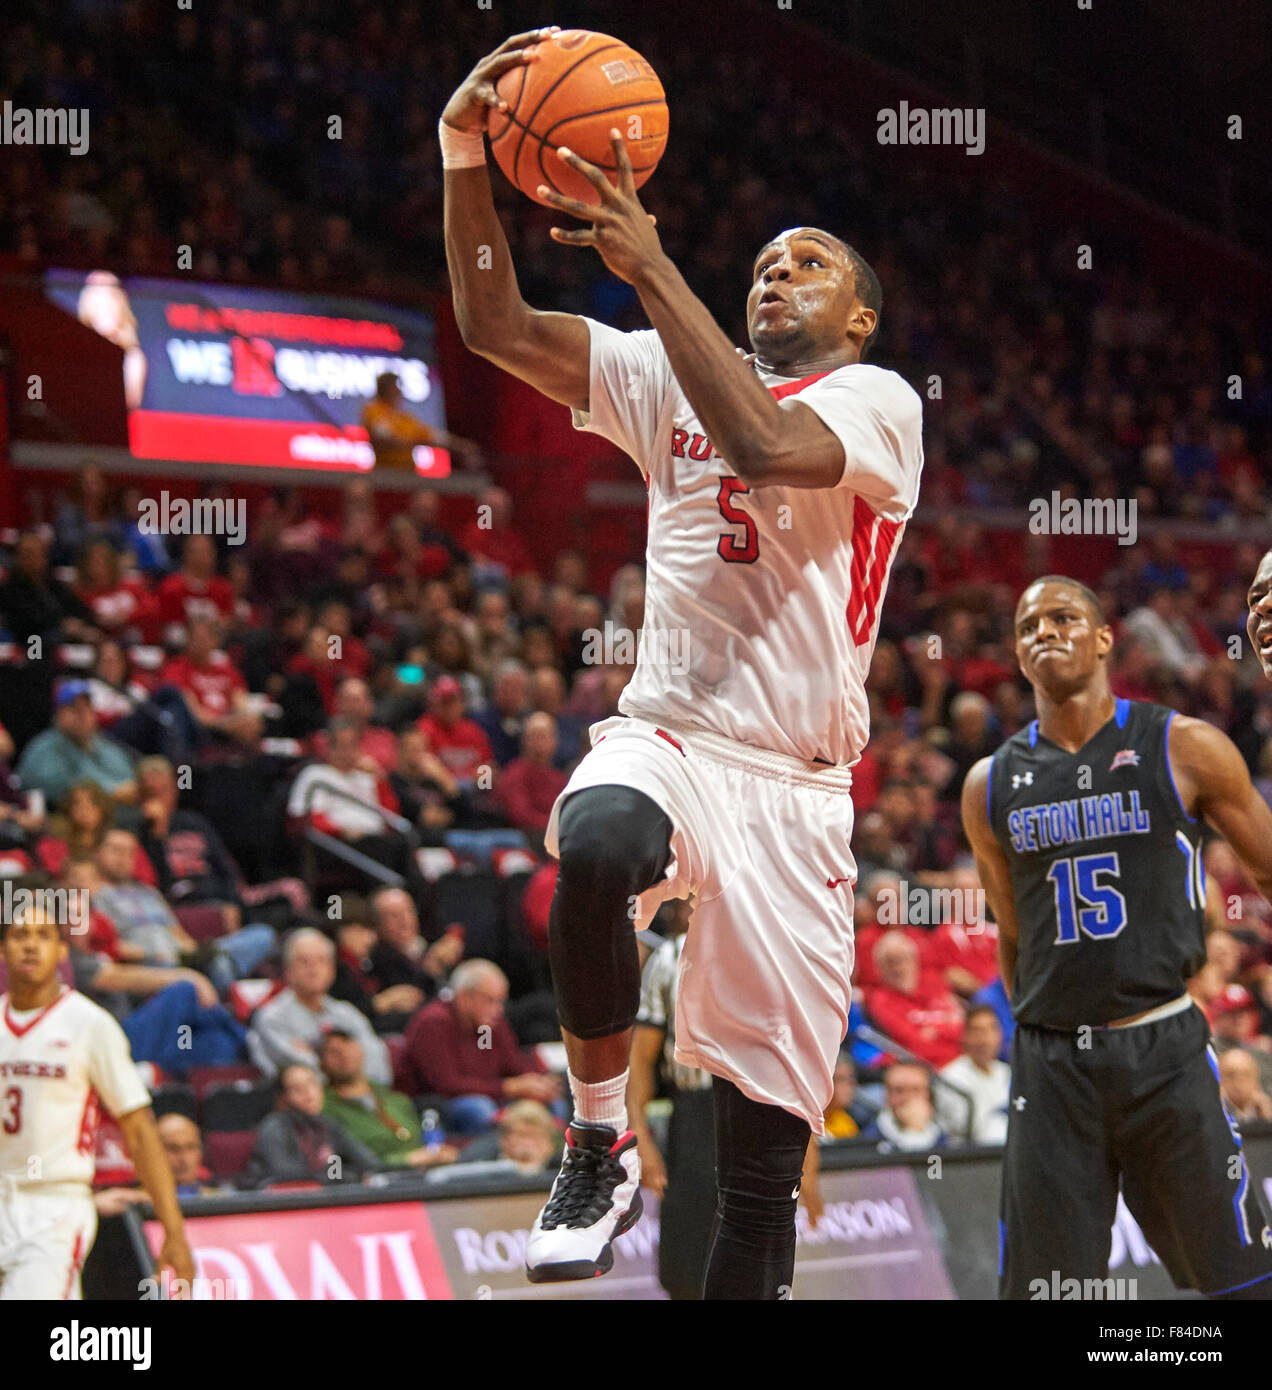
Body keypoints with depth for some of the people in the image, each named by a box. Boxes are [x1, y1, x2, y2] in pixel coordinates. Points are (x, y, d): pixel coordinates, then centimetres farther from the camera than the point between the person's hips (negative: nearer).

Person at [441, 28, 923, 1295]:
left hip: (796, 787, -1)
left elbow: (769, 448, -20)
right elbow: (494, 324, 6)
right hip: (664, 737, 2)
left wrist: (649, 264, -21)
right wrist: (464, 151, -8)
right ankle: (599, 1147, -19)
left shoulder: (879, 402, 2)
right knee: (596, 847, -37)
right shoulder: (672, 377, 15)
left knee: (766, 1138, -1)